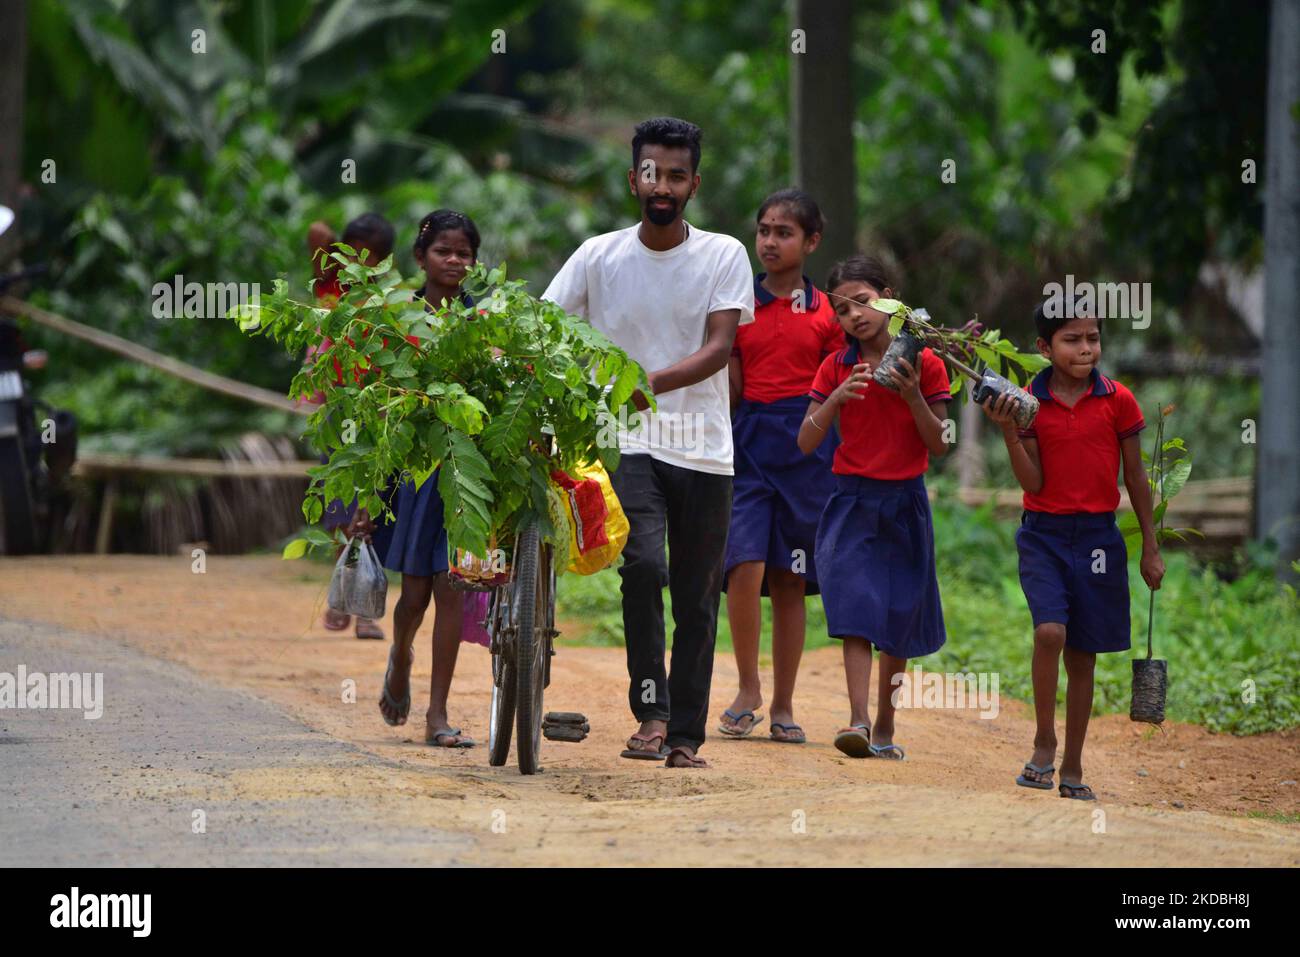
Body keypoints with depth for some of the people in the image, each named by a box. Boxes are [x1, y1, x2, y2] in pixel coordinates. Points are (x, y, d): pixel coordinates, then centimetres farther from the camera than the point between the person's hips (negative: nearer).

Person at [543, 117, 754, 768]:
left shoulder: (724, 256, 2)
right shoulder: (599, 256, 4)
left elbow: (719, 348, -9)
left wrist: (653, 383, -26)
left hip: (705, 450, 1)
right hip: (630, 444, -1)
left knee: (698, 598, 4)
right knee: (644, 565, -23)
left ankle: (684, 736, 13)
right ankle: (650, 710, -14)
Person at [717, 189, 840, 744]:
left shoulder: (825, 313, 6)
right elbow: (731, 391, 5)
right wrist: (723, 343, -11)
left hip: (805, 448, 1)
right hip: (747, 442, -1)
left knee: (790, 580, 4)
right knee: (745, 566, -16)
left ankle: (783, 707, 13)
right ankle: (748, 689, 1)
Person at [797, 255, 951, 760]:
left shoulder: (924, 364, -1)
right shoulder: (836, 368, 4)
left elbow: (939, 446, -2)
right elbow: (806, 442, -1)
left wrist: (912, 397, -16)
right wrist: (838, 398, -16)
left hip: (905, 502, 0)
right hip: (852, 502, 0)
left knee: (899, 623, 5)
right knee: (856, 607, -16)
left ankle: (884, 728, 17)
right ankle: (857, 720, -24)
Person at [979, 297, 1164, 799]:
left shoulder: (1117, 401, -2)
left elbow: (1135, 476, 6)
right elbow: (1033, 482, -7)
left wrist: (1150, 548, 8)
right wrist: (1008, 432, -20)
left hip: (1098, 536, 1)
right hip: (1044, 533, -1)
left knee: (1081, 656, 7)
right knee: (1050, 631, -24)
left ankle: (1073, 771, 18)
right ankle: (1043, 746, -7)